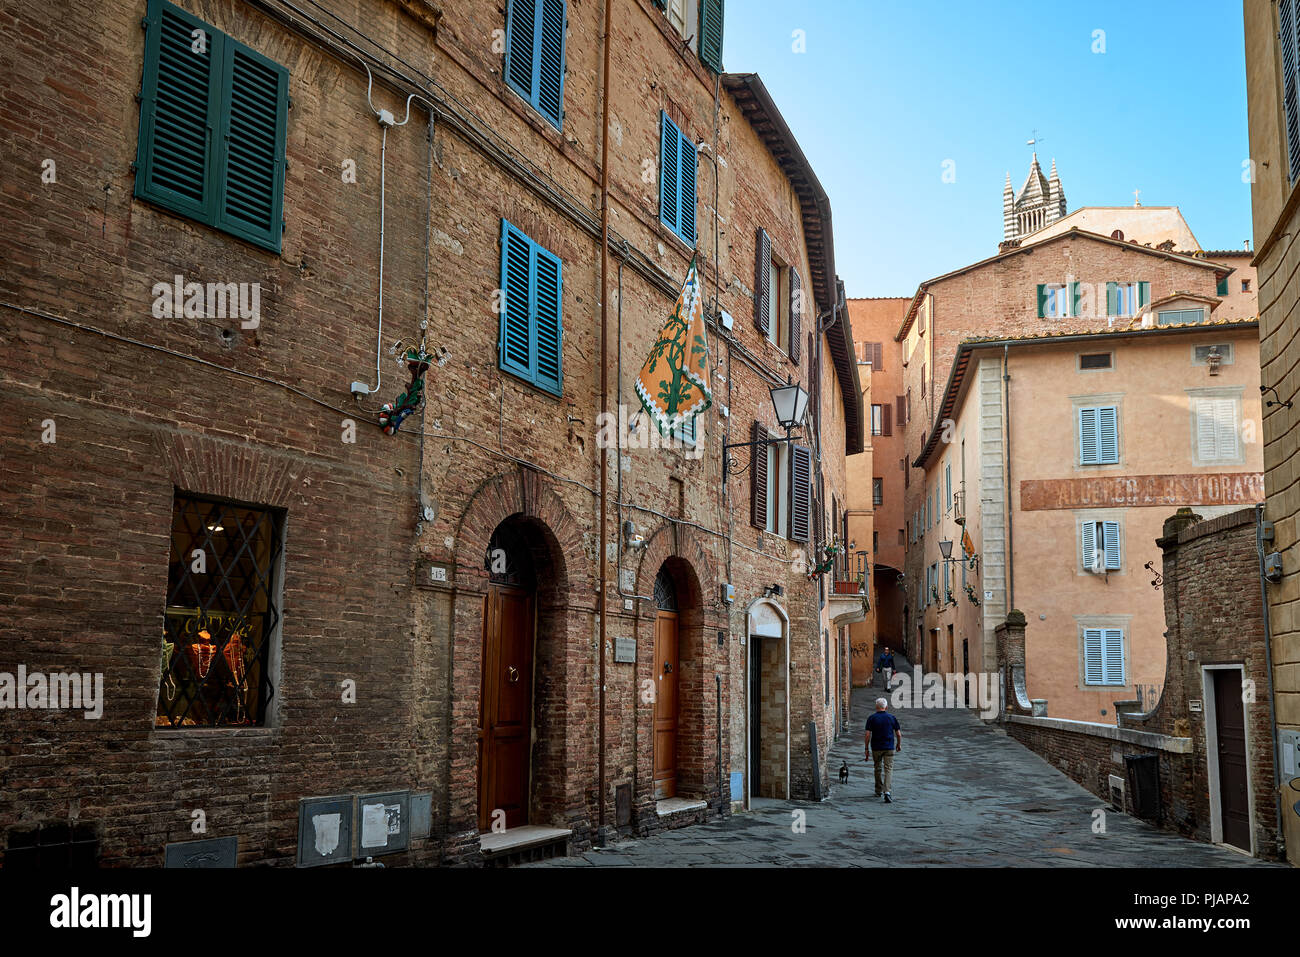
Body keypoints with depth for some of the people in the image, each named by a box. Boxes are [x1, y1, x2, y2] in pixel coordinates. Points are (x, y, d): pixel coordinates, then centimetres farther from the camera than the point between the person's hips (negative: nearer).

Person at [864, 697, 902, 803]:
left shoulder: (871, 718, -3)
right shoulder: (892, 718, 1)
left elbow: (868, 734, -8)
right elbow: (898, 734, 3)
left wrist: (867, 749, -1)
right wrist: (899, 745, 19)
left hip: (876, 747, 0)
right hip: (889, 747, 0)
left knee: (878, 768, 17)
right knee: (888, 769, -2)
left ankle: (879, 791, 27)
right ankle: (886, 792, -20)